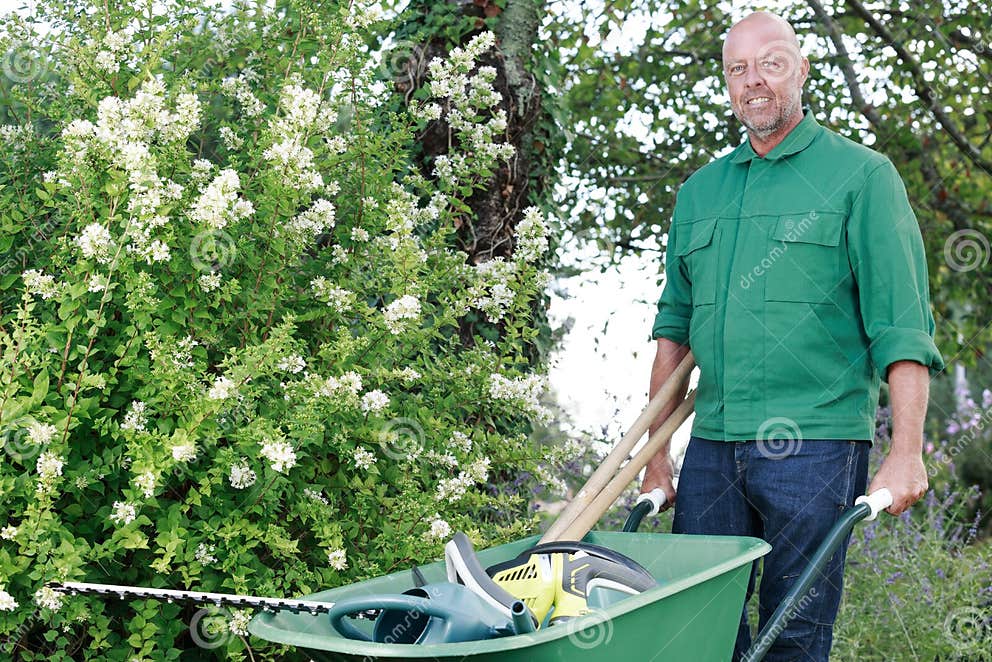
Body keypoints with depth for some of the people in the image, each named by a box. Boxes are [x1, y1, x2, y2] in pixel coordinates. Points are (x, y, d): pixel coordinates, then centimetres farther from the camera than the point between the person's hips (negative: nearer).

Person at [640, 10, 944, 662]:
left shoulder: (860, 176, 1)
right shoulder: (700, 191, 16)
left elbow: (902, 328, -5)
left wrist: (906, 453, -13)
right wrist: (656, 450, 16)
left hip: (815, 444, -5)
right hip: (711, 446, 5)